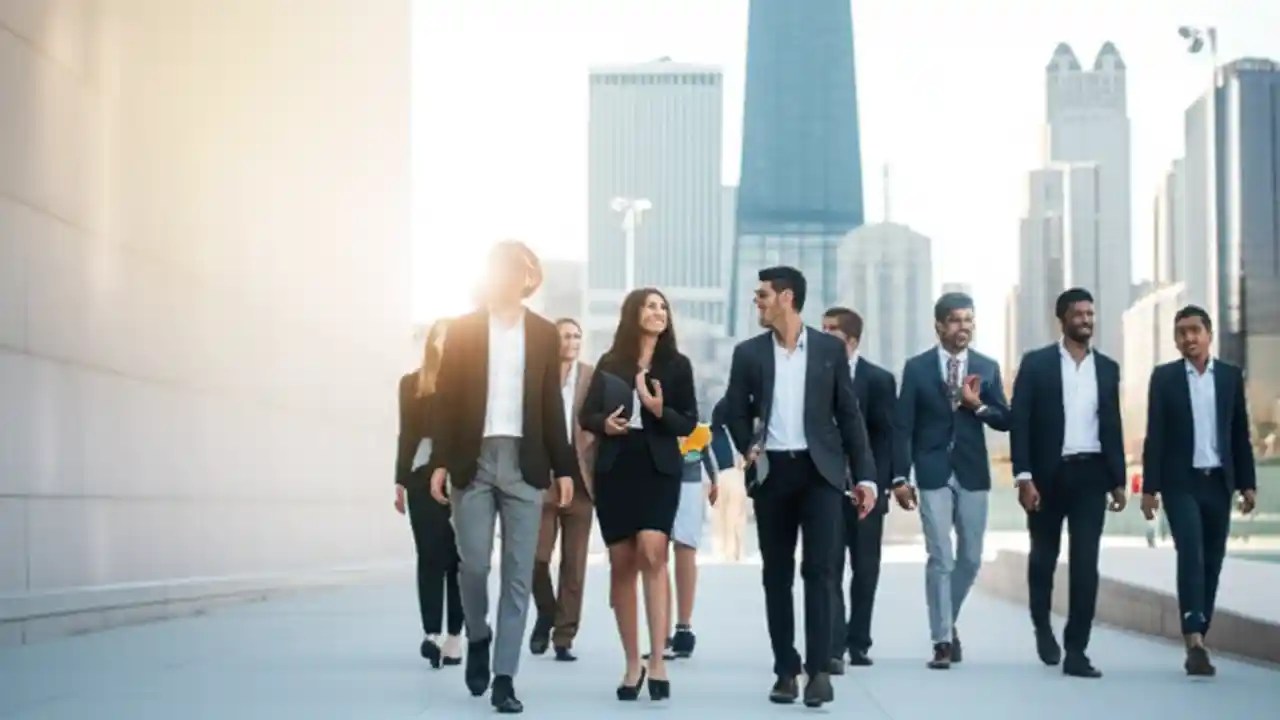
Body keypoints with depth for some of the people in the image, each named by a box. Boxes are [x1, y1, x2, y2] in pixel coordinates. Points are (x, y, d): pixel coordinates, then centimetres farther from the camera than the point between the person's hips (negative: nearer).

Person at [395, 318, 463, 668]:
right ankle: (432, 634, -12)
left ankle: (454, 636, 9)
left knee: (458, 558, 3)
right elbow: (407, 435, 9)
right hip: (425, 477, 1)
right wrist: (401, 482, 4)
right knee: (431, 555, -6)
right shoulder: (412, 383, 10)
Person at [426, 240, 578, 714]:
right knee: (473, 563, -5)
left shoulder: (544, 334, 9)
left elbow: (552, 405, 9)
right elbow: (446, 399, 2)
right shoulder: (463, 329, 5)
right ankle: (478, 637, 24)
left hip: (524, 463, 1)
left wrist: (563, 467, 4)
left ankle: (504, 678, 2)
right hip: (473, 461, -1)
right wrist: (440, 461, -6)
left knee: (518, 574, -1)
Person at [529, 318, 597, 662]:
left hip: (578, 479, 1)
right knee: (537, 557, -6)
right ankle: (546, 614, 22)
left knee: (574, 564, 2)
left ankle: (564, 638, 10)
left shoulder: (593, 377, 5)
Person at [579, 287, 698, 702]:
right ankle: (632, 664, 12)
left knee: (652, 553, -20)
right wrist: (604, 423, -13)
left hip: (658, 469, -2)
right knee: (622, 563, 3)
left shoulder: (677, 364, 6)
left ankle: (657, 661, -19)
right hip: (615, 470, 2)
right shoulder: (609, 363, 7)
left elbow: (689, 422, 3)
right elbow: (586, 415, 8)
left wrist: (661, 411, -15)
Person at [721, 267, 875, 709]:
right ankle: (787, 670, 11)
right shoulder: (749, 353, 6)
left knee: (818, 568, -11)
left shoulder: (830, 349, 4)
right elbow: (735, 411, 12)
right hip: (772, 472, 2)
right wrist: (748, 446, -7)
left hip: (820, 470, -2)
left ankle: (819, 669, -10)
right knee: (777, 575, 4)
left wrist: (865, 475, -1)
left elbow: (848, 414, 4)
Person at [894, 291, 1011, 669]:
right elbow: (903, 426, -2)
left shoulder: (987, 367, 6)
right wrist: (900, 477, -8)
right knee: (940, 559, -7)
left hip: (972, 473, 3)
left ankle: (947, 622, 31)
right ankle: (943, 640, -2)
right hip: (933, 473, -3)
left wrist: (978, 405, -14)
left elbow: (1004, 420, 5)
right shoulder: (917, 367, 0)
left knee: (970, 559, 9)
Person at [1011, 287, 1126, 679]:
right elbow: (1019, 422, -5)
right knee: (1043, 557, 12)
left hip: (1090, 474, 2)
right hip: (1048, 474, -2)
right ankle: (1042, 627, 36)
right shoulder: (1036, 363, -1)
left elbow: (1112, 427, 14)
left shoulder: (1107, 368, 10)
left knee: (1085, 565, -5)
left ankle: (1076, 651, -2)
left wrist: (1118, 480, 9)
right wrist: (1024, 477, -13)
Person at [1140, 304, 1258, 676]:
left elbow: (1240, 434, 9)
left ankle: (1197, 641, 12)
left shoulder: (1230, 376, 7)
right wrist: (1149, 488, -6)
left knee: (1212, 562, 5)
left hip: (1218, 481, 3)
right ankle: (1195, 641, -23)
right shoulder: (1164, 377, 1)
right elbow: (1155, 436, -1)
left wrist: (1248, 483, 4)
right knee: (1191, 555, -16)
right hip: (1181, 482, -3)